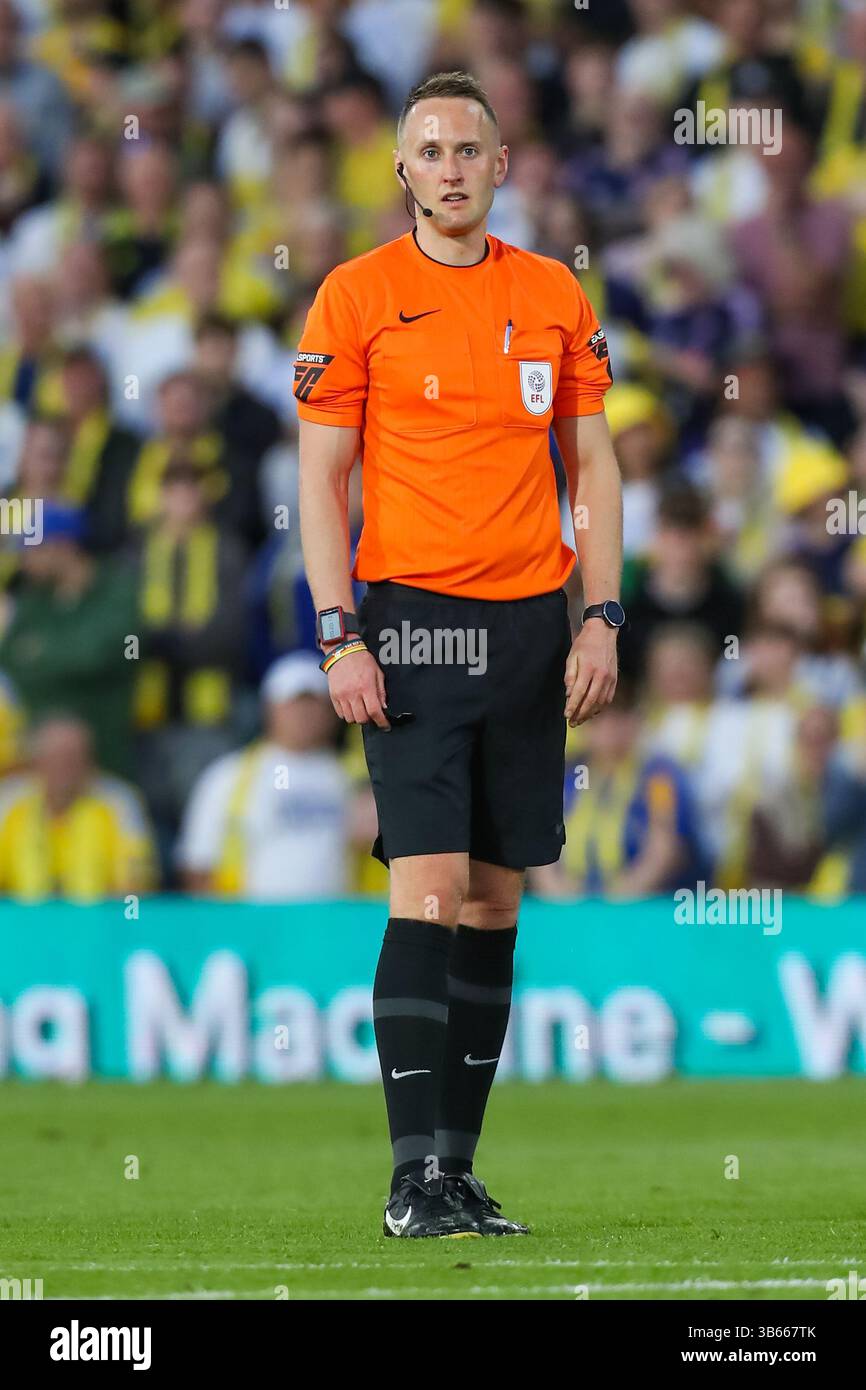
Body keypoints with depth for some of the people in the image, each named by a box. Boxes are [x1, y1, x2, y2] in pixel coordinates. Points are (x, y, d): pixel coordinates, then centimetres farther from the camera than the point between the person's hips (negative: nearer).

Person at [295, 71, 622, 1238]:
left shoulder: (557, 298, 10)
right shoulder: (356, 297, 0)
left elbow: (593, 465, 13)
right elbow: (321, 477, -1)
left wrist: (602, 619, 2)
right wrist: (340, 637, -10)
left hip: (532, 619, 4)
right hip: (414, 617, -4)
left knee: (497, 896, 6)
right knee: (430, 891, -12)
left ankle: (459, 1167, 12)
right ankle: (416, 1175, -13)